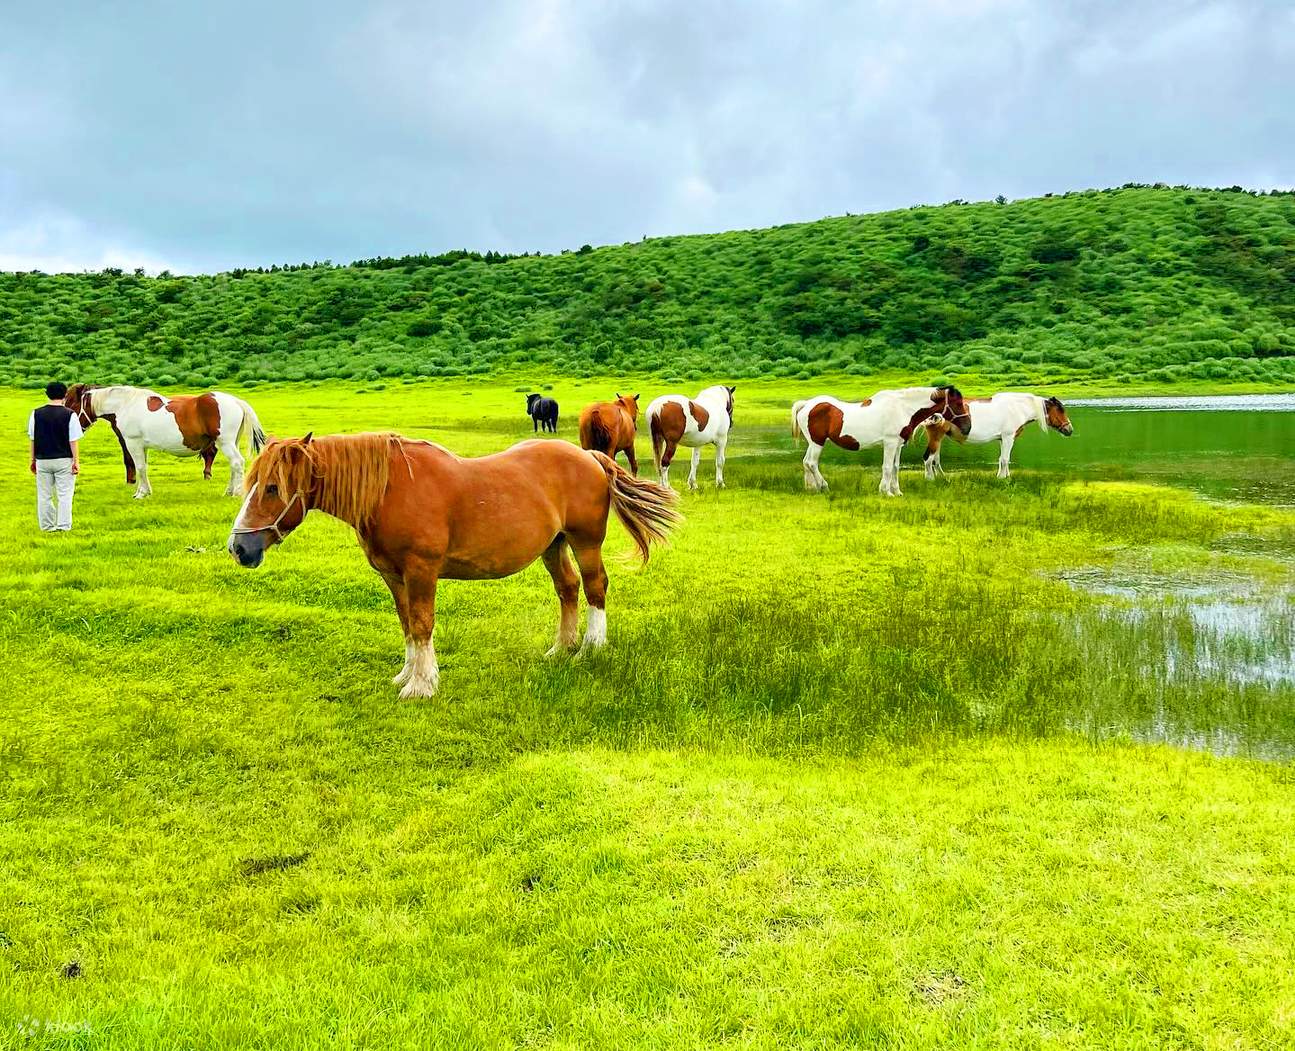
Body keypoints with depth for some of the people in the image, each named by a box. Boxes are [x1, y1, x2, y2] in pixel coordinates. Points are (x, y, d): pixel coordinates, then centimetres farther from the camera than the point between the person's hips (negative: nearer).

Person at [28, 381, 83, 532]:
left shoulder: (37, 414, 1)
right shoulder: (70, 415, -9)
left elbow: (32, 439, 6)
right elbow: (74, 441, -9)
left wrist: (33, 459, 14)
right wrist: (76, 461, -5)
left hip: (42, 460, 3)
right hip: (64, 461, -3)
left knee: (44, 495, 11)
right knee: (64, 495, 4)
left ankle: (47, 526, 16)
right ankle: (63, 525, 2)